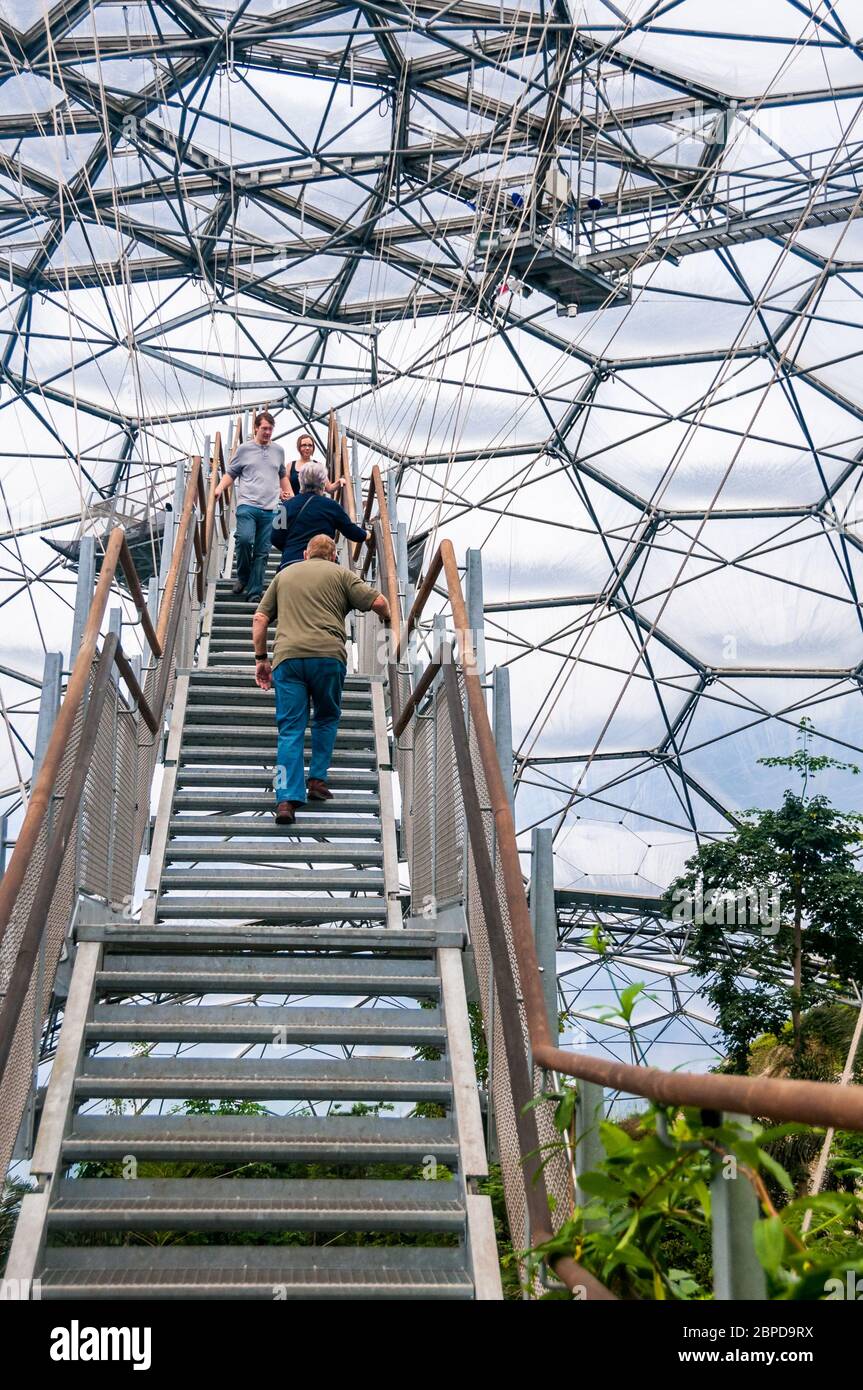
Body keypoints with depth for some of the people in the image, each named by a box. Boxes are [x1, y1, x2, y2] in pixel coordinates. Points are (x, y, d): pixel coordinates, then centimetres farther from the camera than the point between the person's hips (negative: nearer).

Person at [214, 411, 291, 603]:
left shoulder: (278, 451, 16)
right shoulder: (244, 449, 6)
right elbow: (231, 474, 9)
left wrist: (290, 495, 24)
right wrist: (220, 489, -6)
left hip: (270, 510, 3)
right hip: (247, 506, -3)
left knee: (262, 552, 1)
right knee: (244, 539, -24)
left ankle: (254, 593, 6)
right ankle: (243, 576, 3)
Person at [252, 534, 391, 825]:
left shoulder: (284, 575, 26)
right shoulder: (340, 573, 16)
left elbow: (260, 619, 19)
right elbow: (378, 602, 5)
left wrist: (261, 658, 22)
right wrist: (386, 619, 27)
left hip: (287, 656, 2)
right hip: (328, 655, -2)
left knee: (290, 729, 1)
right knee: (326, 718, 21)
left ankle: (286, 800, -9)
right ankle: (317, 780, 15)